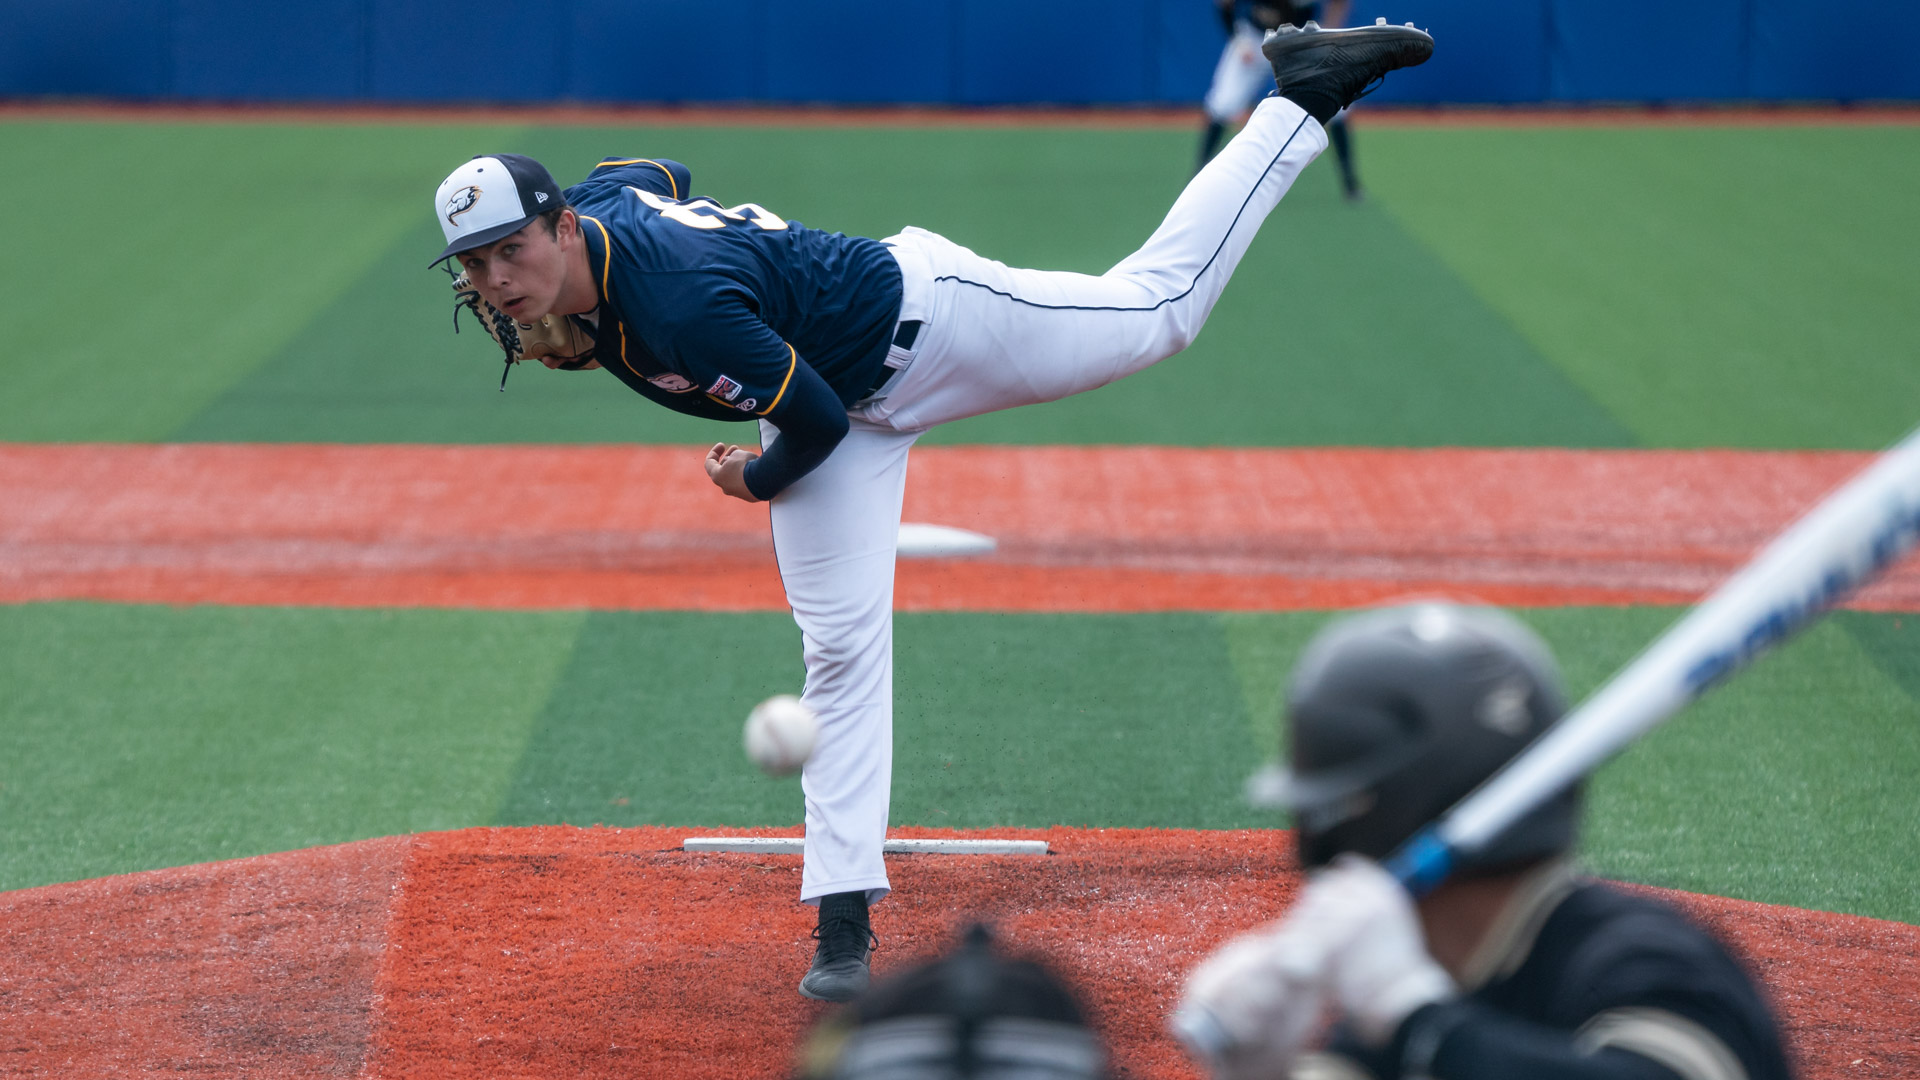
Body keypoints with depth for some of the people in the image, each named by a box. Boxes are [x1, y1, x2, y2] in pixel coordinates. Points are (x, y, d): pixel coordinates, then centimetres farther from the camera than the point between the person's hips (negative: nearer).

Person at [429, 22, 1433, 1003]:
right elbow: (670, 175, 11)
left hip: (919, 317, -8)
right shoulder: (597, 195, -14)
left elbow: (816, 420, -30)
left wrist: (759, 480, -9)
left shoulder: (681, 302, -40)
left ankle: (1301, 95, 27)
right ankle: (844, 916, 1)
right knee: (839, 644, 2)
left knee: (1158, 305, 12)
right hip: (842, 400, 8)